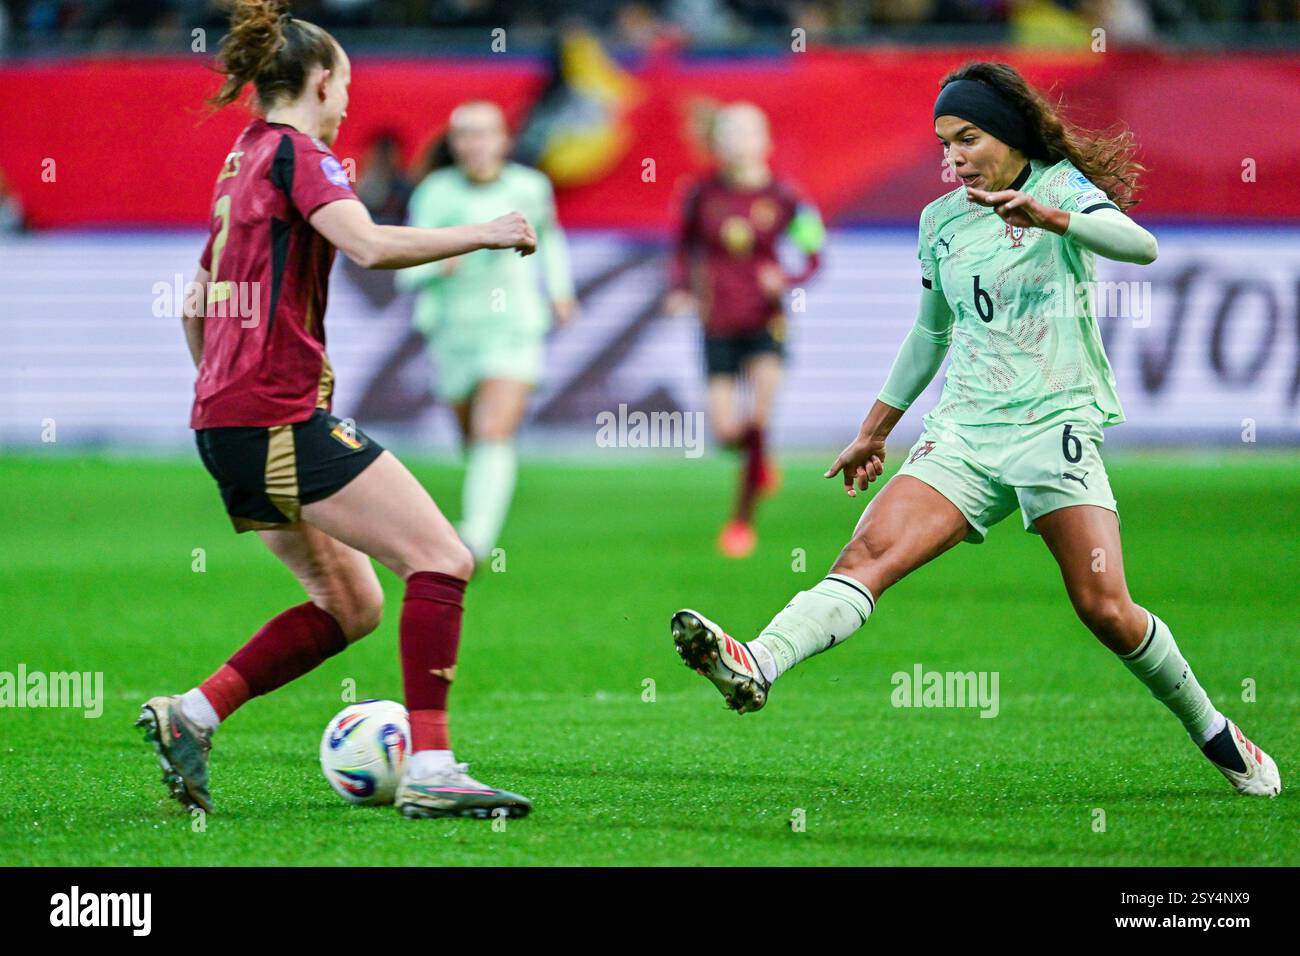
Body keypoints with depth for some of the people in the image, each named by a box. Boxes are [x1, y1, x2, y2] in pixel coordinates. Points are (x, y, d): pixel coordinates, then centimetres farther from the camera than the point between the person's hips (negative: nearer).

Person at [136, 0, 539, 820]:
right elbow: (371, 246, -24)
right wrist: (486, 234, -14)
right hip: (279, 415, -10)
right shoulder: (297, 152, -6)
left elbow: (197, 307, 28)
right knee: (442, 560, -12)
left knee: (351, 605, 12)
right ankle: (430, 769, -18)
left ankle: (188, 717, 6)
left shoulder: (243, 161, 21)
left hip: (228, 421, 10)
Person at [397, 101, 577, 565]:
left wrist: (560, 289, 19)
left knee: (495, 436, -19)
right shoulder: (435, 194, -6)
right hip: (454, 330, 2)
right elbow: (407, 274, -8)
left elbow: (548, 234, 23)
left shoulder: (529, 187, -1)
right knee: (472, 437, 16)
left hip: (514, 328, -1)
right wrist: (438, 265, -29)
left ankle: (476, 541, -29)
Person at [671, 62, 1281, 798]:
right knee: (868, 552, -19)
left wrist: (1046, 216, -38)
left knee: (1105, 608, -13)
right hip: (965, 430, 4)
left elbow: (1140, 245, -22)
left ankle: (1215, 733, 10)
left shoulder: (1060, 186, -1)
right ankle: (757, 667, -40)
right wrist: (876, 429, 32)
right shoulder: (941, 220, 14)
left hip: (1056, 426, -4)